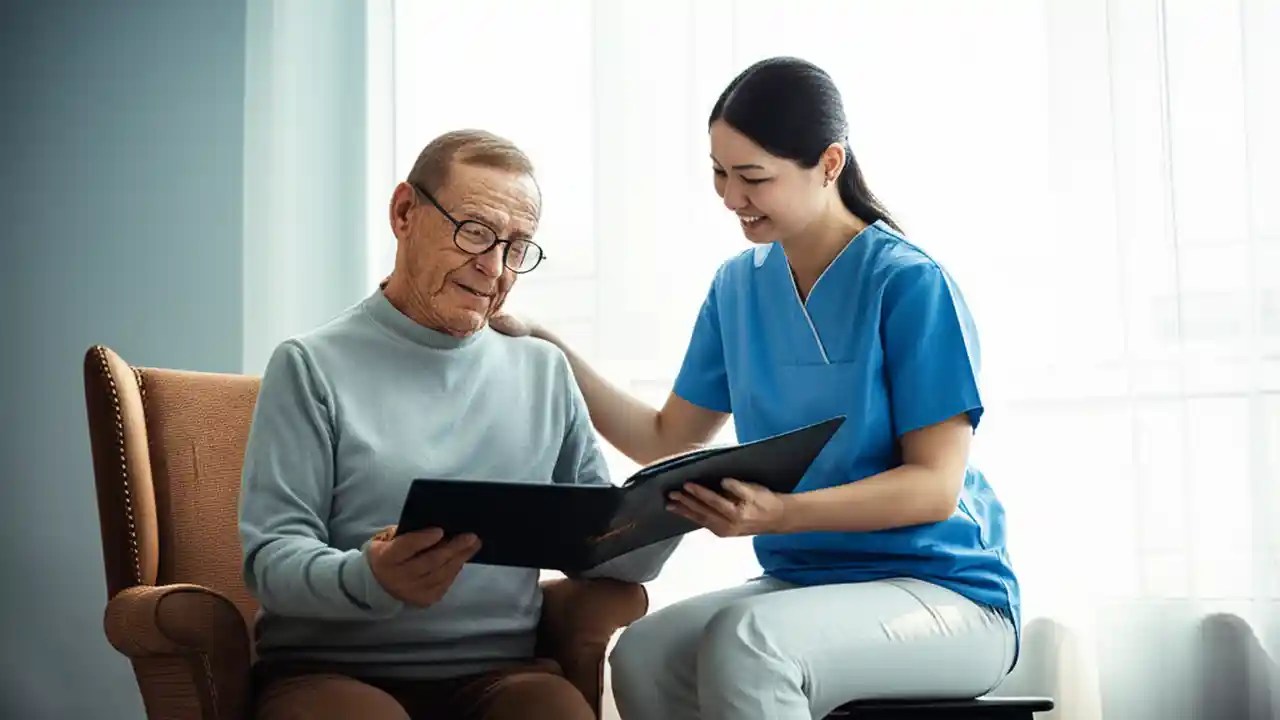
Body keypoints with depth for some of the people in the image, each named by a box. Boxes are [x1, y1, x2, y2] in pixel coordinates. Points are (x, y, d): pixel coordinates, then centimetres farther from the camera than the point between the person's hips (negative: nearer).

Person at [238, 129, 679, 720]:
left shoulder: (545, 373, 16)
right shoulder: (313, 366, 2)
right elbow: (272, 557, -5)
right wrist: (368, 580, -26)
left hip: (499, 671, 3)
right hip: (333, 669, -3)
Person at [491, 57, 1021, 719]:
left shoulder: (912, 285, -10)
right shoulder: (738, 286, 9)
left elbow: (936, 487, -14)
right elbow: (665, 441, 16)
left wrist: (780, 514, -29)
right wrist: (542, 349, 5)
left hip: (945, 593, -5)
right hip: (799, 583, 5)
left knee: (741, 642, -36)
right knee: (642, 656, -27)